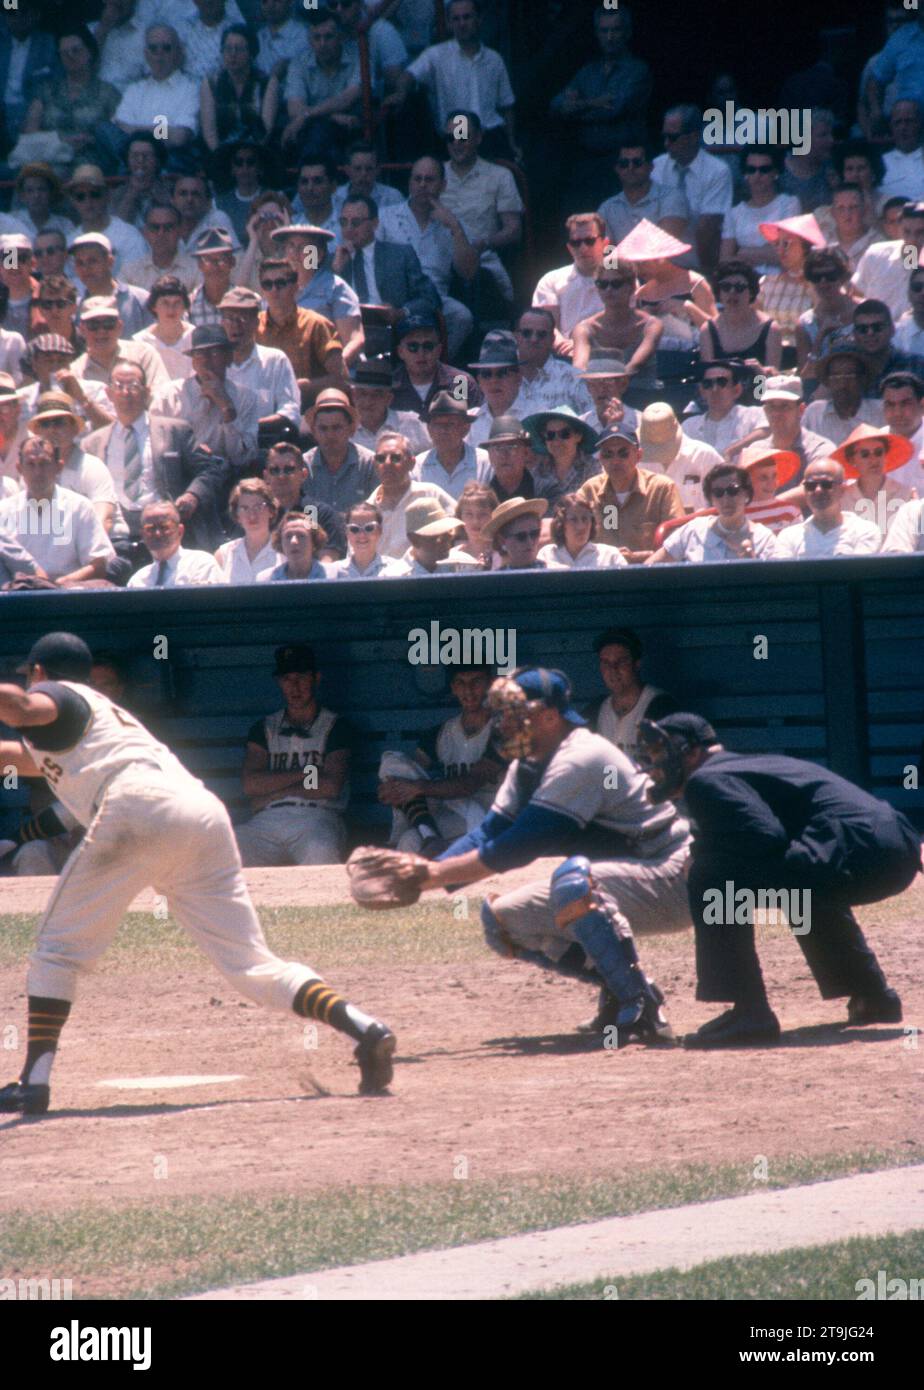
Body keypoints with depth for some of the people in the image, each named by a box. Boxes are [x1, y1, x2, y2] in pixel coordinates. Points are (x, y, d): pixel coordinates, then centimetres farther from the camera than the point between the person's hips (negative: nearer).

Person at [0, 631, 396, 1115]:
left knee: (59, 948, 4)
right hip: (206, 816, 7)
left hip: (141, 807, -7)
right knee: (252, 964, 1)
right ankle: (360, 1025, -19)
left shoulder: (55, 694, 18)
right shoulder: (107, 710, 41)